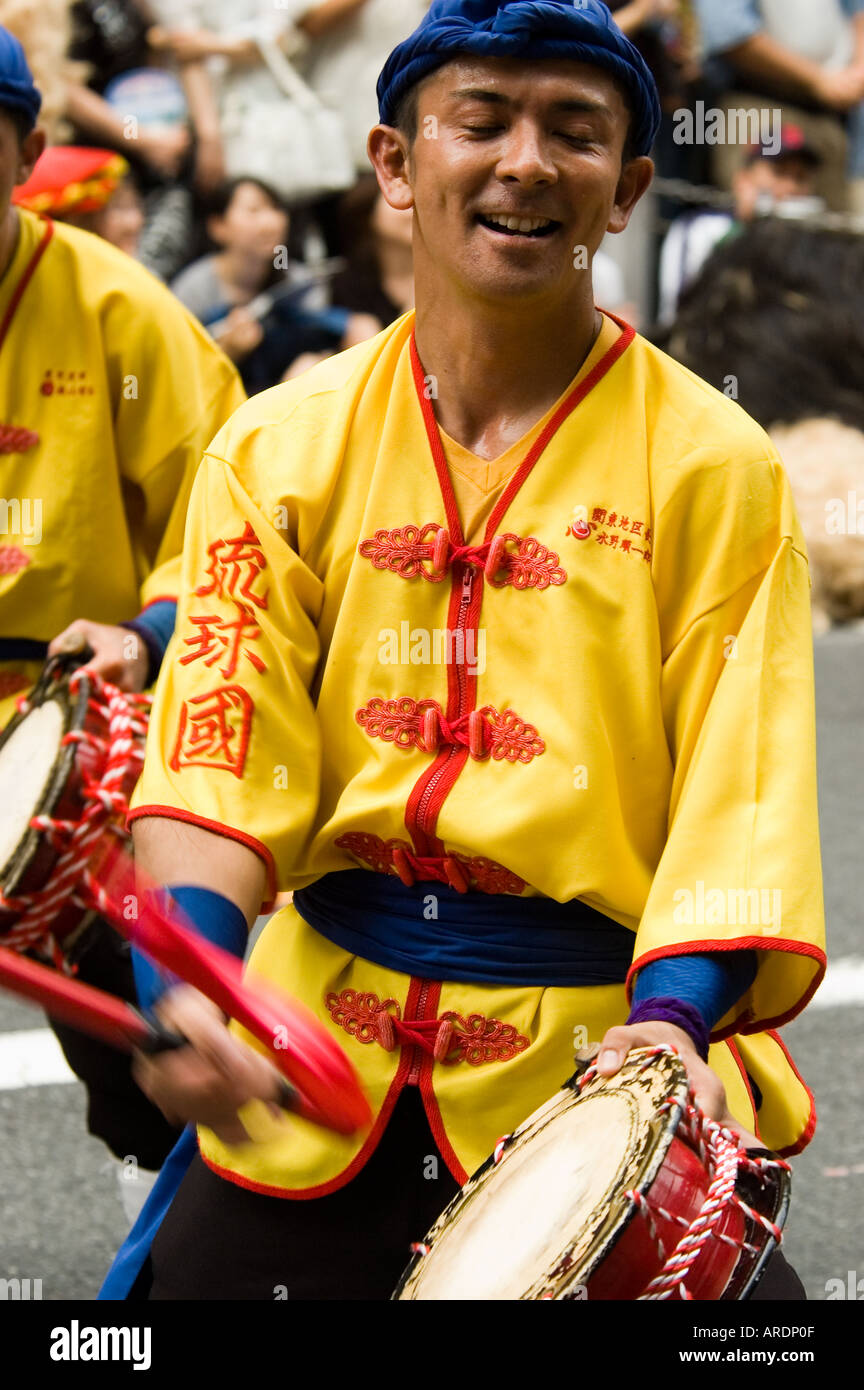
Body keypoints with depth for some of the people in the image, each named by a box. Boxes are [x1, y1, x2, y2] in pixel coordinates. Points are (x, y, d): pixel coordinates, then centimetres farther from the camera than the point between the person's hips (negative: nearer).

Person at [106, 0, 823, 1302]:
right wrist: (192, 985, -24)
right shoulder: (280, 447, 4)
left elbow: (740, 794, -8)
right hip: (317, 1040, 2)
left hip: (597, 1052, -2)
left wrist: (671, 1021, -25)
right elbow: (217, 752, -6)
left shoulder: (712, 466, -2)